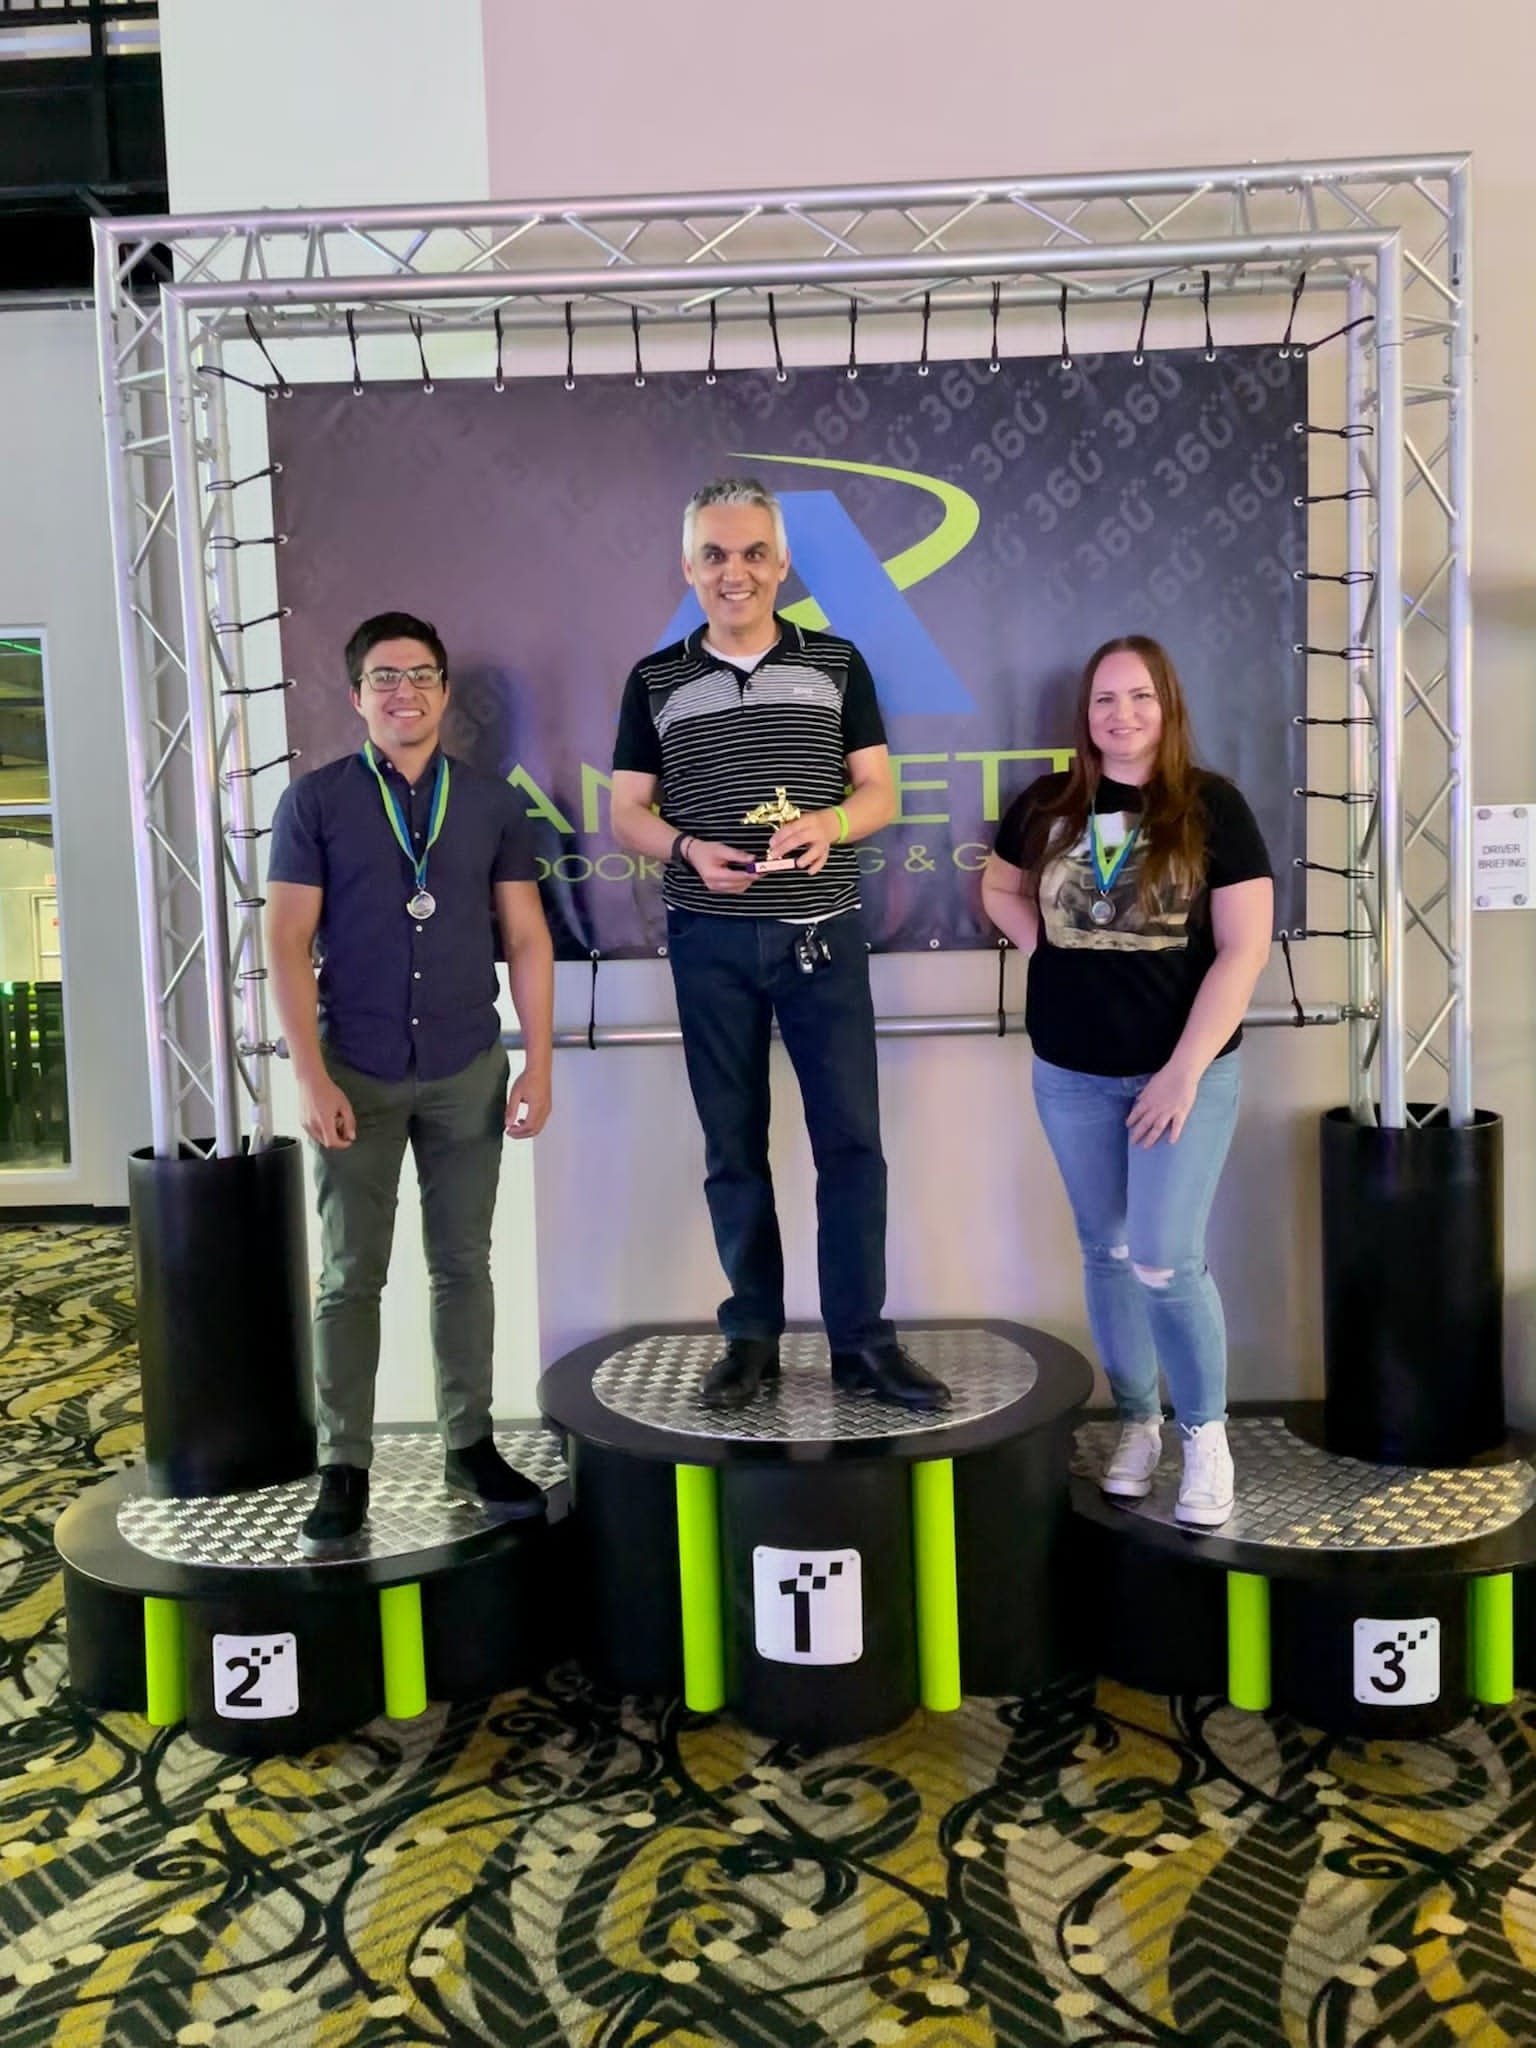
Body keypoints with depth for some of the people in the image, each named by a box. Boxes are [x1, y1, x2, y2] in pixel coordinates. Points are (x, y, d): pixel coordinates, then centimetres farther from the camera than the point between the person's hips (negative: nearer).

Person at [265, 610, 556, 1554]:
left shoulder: (492, 802, 4)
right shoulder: (314, 801, -2)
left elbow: (527, 938, 5)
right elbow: (288, 944, -5)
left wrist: (539, 1062, -1)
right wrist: (313, 1077, -12)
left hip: (468, 1072, 2)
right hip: (356, 1075, -2)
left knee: (463, 1264, 10)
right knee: (352, 1276, 5)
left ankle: (471, 1443, 22)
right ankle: (345, 1466, 14)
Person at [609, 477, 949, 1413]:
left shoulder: (836, 663, 5)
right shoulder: (656, 681, 6)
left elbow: (882, 793, 4)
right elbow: (627, 814, 6)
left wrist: (827, 823, -18)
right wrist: (688, 851, -15)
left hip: (824, 934, 0)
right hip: (710, 942, 1)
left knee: (852, 1137, -2)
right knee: (734, 1144, 6)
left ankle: (862, 1340, 7)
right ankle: (751, 1335, 16)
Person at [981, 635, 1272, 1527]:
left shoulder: (1212, 807, -9)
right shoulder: (1047, 806, 2)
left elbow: (1243, 950, -12)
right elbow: (998, 888, 20)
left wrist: (1184, 1071, -16)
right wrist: (1044, 946, 1)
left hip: (1185, 1068, -4)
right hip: (1070, 1071, 4)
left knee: (1165, 1262, -8)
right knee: (1106, 1253, 12)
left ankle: (1206, 1435, 13)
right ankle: (1138, 1423, 29)